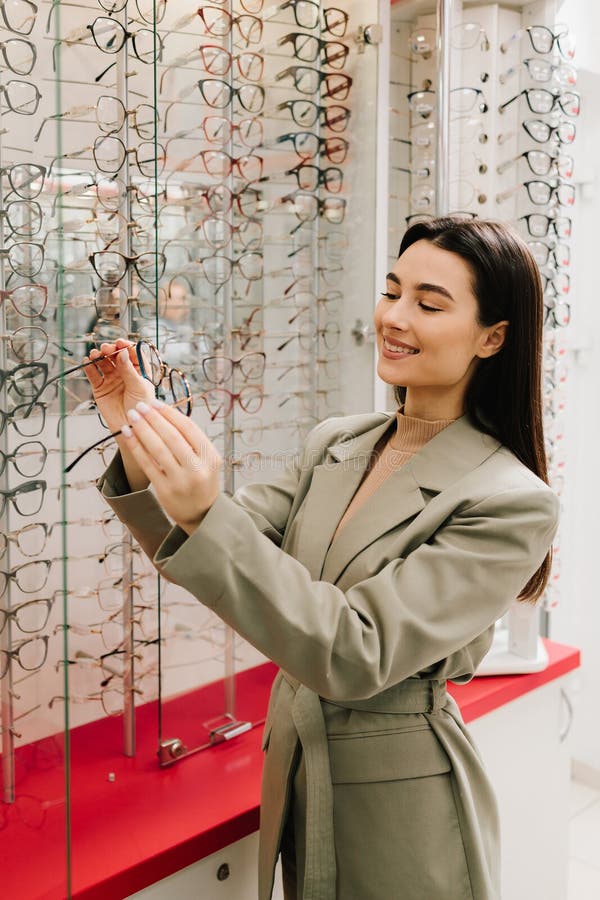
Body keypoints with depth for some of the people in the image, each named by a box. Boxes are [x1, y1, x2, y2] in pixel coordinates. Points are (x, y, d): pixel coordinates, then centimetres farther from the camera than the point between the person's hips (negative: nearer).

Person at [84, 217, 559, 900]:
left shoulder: (514, 503, -20)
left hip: (401, 813, -5)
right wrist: (140, 444, -18)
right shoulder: (332, 445, 0)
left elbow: (356, 654, -27)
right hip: (295, 773, 5)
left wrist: (205, 515, -36)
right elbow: (216, 554, -3)